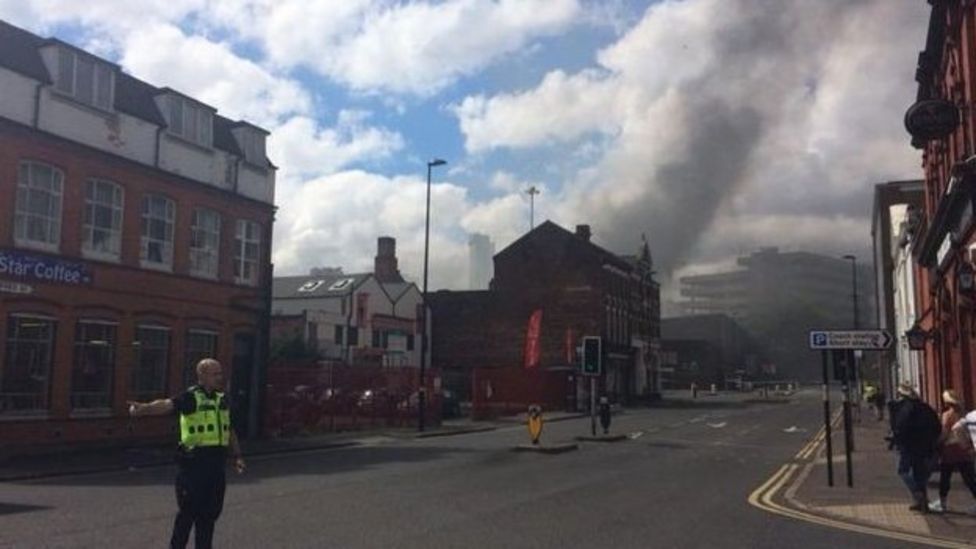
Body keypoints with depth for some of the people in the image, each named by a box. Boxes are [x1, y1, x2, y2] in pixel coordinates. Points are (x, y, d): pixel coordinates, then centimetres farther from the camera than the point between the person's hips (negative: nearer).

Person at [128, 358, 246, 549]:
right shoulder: (191, 398, -10)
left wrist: (237, 456, 15)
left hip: (216, 463, 6)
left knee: (210, 512, 13)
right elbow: (167, 405, -28)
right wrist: (143, 408, -46)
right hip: (193, 462, -6)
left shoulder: (222, 399, 11)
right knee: (189, 511, 1)